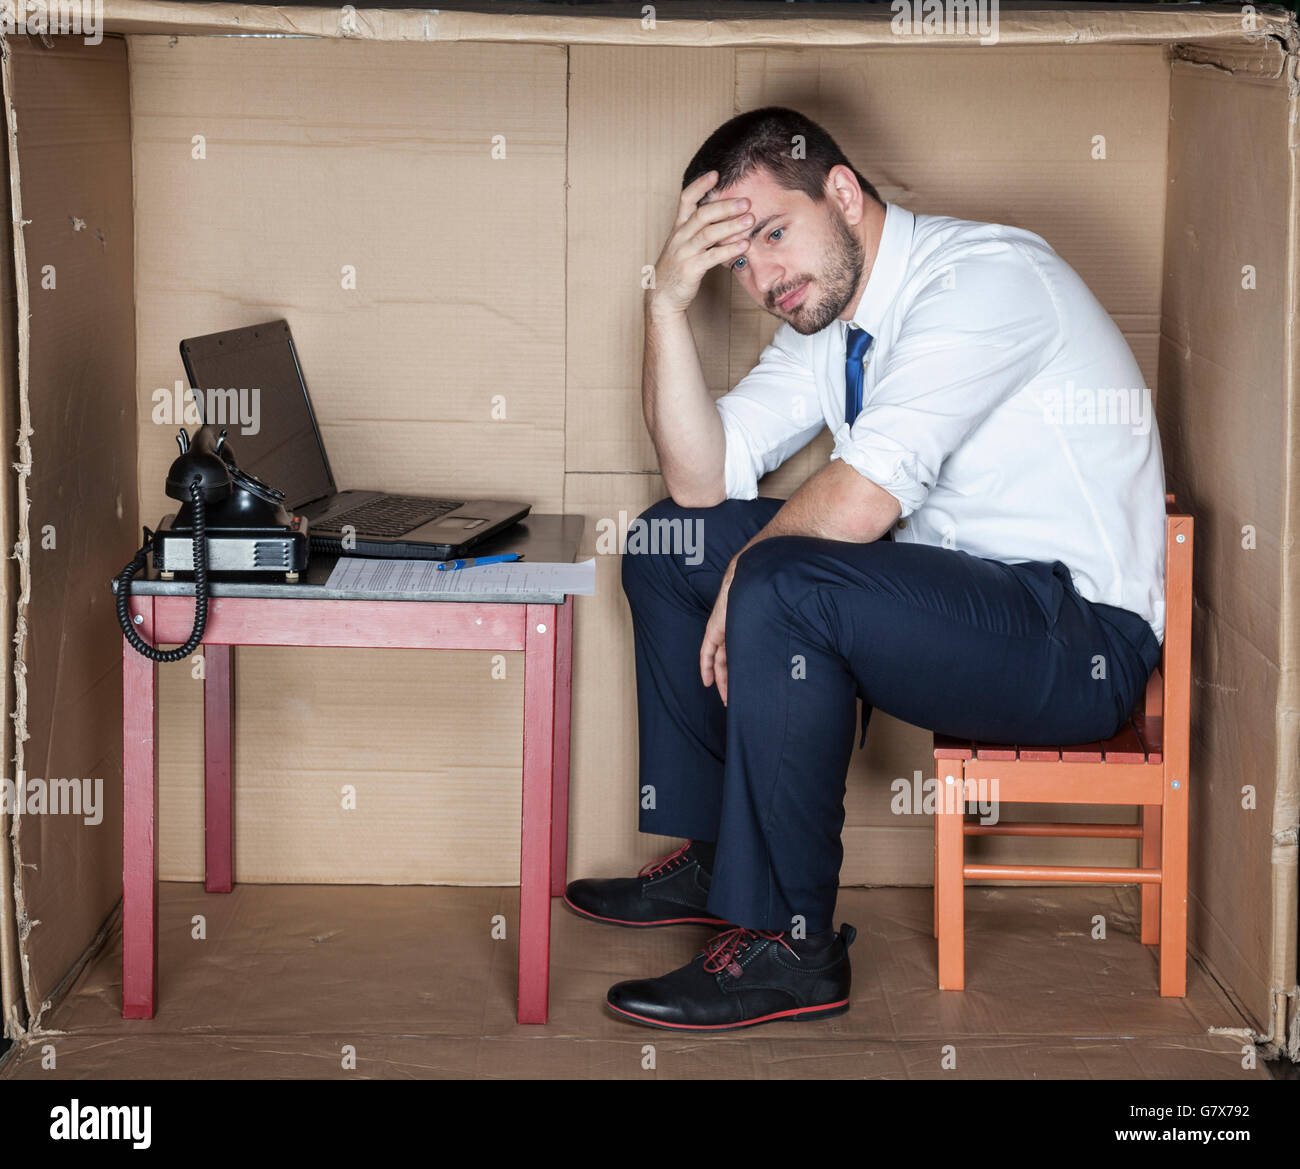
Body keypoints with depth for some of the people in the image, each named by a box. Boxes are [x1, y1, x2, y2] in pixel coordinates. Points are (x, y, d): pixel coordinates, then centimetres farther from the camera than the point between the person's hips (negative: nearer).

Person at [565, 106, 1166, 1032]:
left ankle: (789, 945, -19)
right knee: (673, 544, 9)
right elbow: (704, 479, 4)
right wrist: (669, 304, -6)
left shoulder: (983, 277, -19)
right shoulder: (826, 316, 9)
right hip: (953, 591, 9)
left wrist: (749, 570, -10)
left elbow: (861, 500, -28)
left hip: (1081, 640, -9)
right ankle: (709, 857, 16)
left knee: (780, 588, -31)